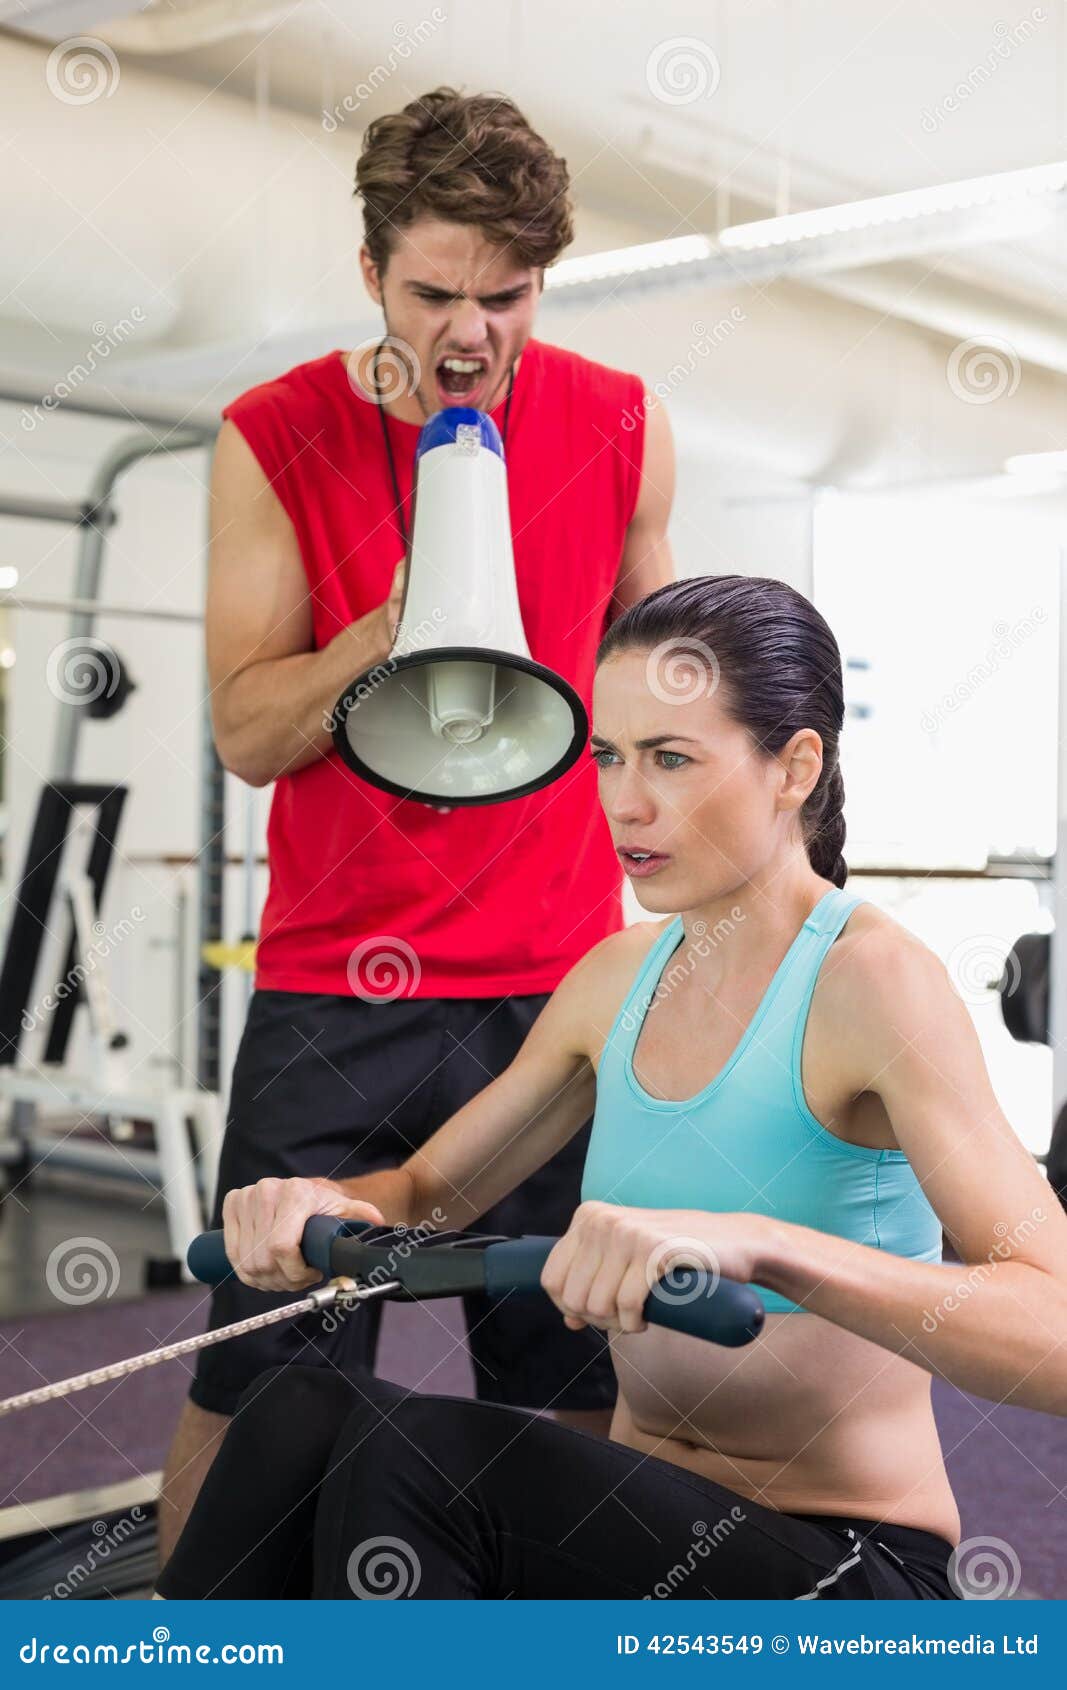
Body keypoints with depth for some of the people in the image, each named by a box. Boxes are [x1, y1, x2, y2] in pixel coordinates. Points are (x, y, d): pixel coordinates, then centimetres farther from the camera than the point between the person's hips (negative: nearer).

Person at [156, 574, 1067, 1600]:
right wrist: (321, 1204, -10)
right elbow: (428, 1190, 15)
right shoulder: (616, 978, 6)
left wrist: (756, 1242, -43)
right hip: (642, 1523, 6)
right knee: (301, 1409, -20)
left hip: (847, 1566, -6)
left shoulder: (868, 980, -16)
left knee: (412, 1457, -27)